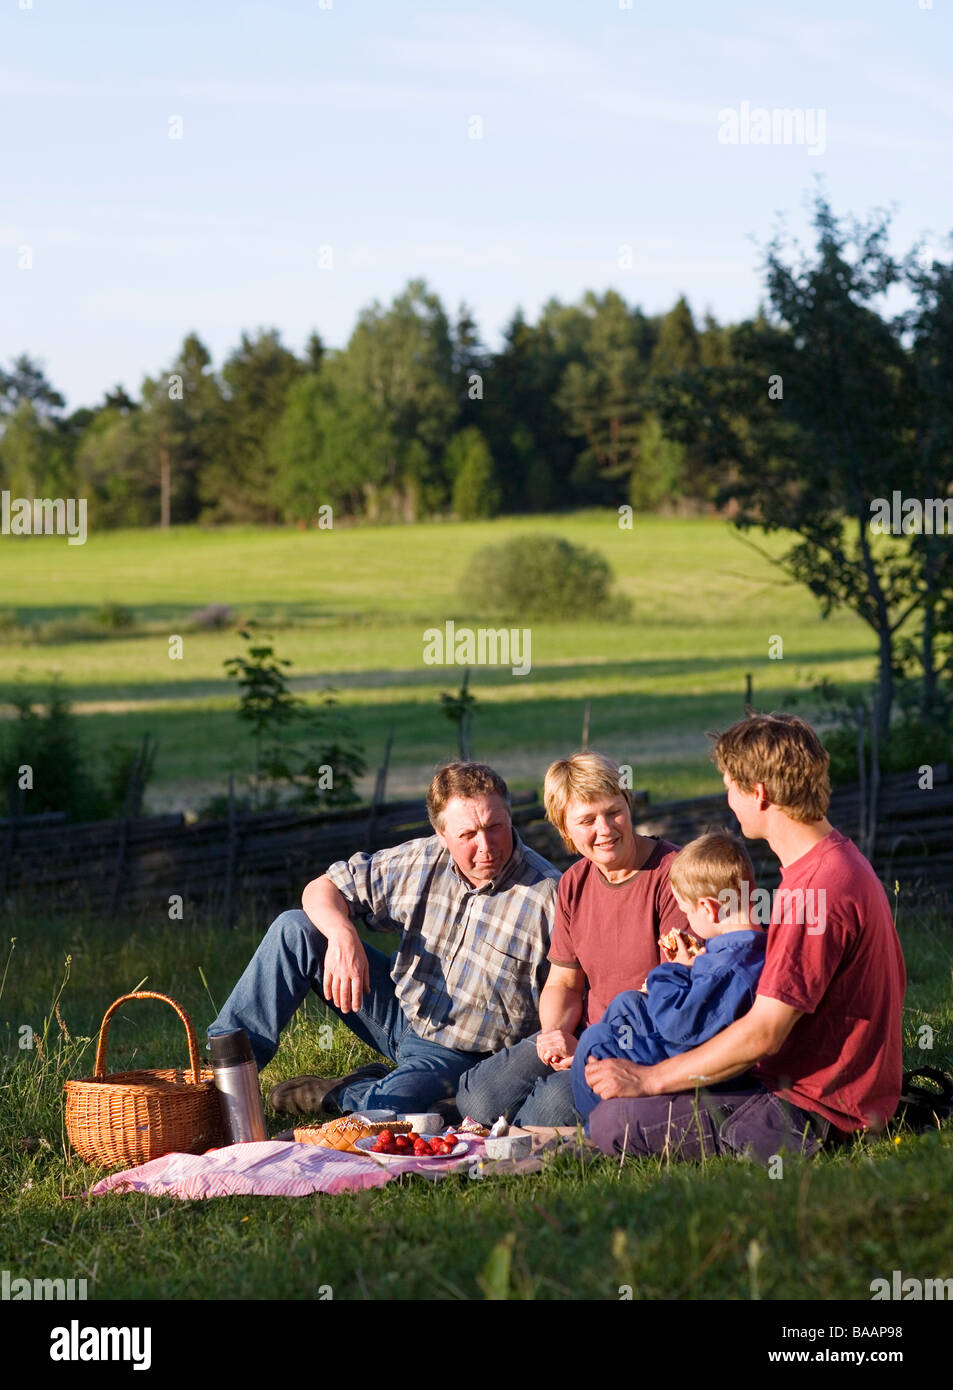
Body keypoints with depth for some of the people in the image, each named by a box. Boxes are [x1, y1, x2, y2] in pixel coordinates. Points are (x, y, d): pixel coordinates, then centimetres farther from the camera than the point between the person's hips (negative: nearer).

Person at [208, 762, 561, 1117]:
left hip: (458, 1055, -5)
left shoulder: (546, 894, -19)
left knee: (383, 1114, -36)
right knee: (294, 930, -6)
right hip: (403, 1010, 5)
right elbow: (323, 889, 2)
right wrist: (342, 934, -21)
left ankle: (339, 1094, 0)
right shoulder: (420, 861, -6)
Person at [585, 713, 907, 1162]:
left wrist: (648, 1078, -16)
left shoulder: (820, 890, -24)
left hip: (814, 1110, -10)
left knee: (611, 1123, -17)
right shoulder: (836, 858, 9)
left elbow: (762, 1034, -23)